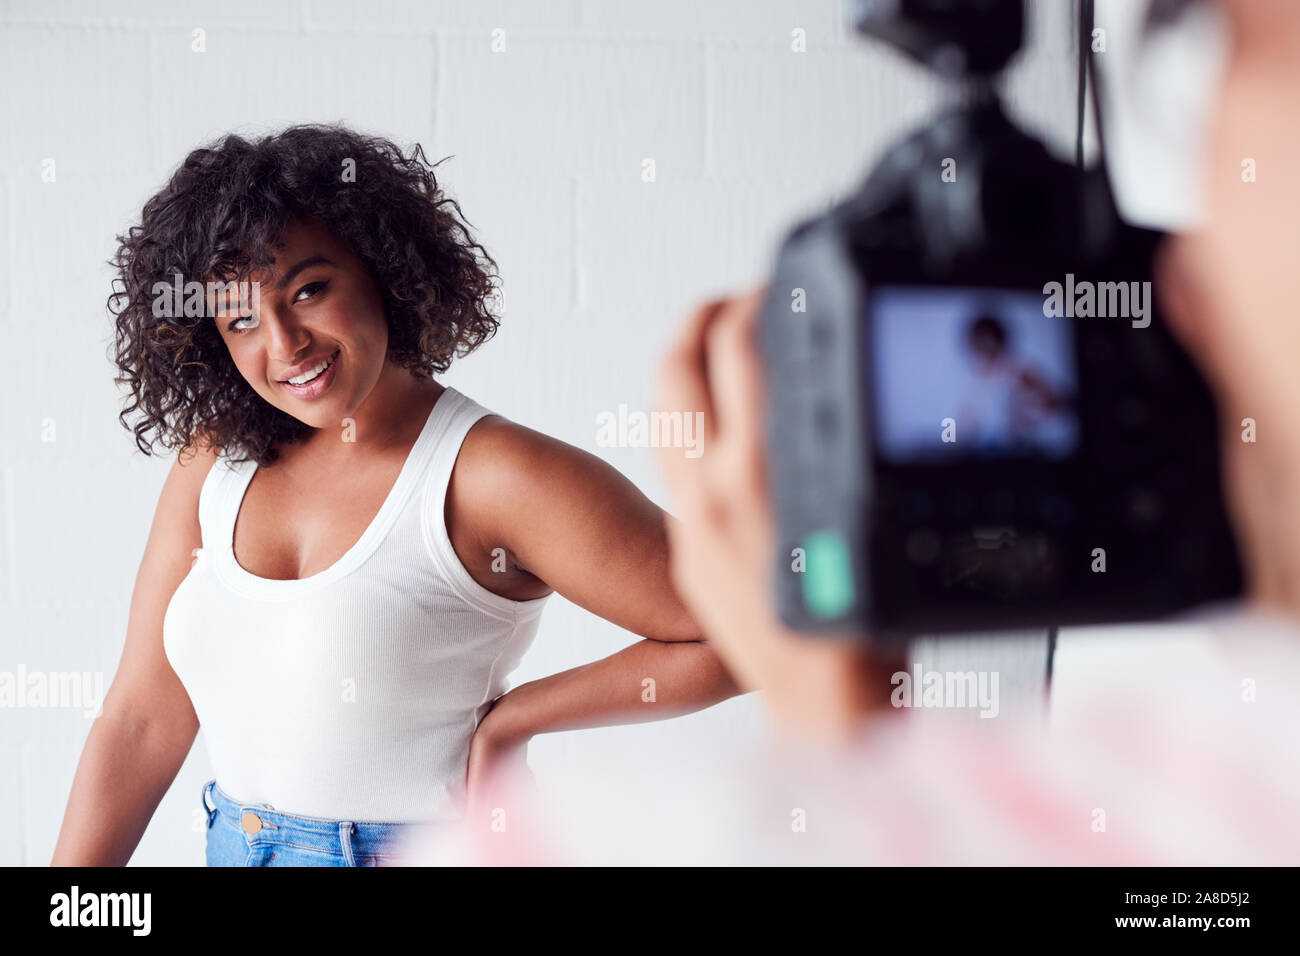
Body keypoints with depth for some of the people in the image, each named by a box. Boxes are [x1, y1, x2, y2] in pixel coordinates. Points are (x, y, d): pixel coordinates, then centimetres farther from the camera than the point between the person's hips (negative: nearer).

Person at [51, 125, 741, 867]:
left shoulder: (492, 475, -20)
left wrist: (511, 717, -17)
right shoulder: (215, 465, -2)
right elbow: (142, 722, 1)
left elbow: (742, 633, -24)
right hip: (233, 845, 5)